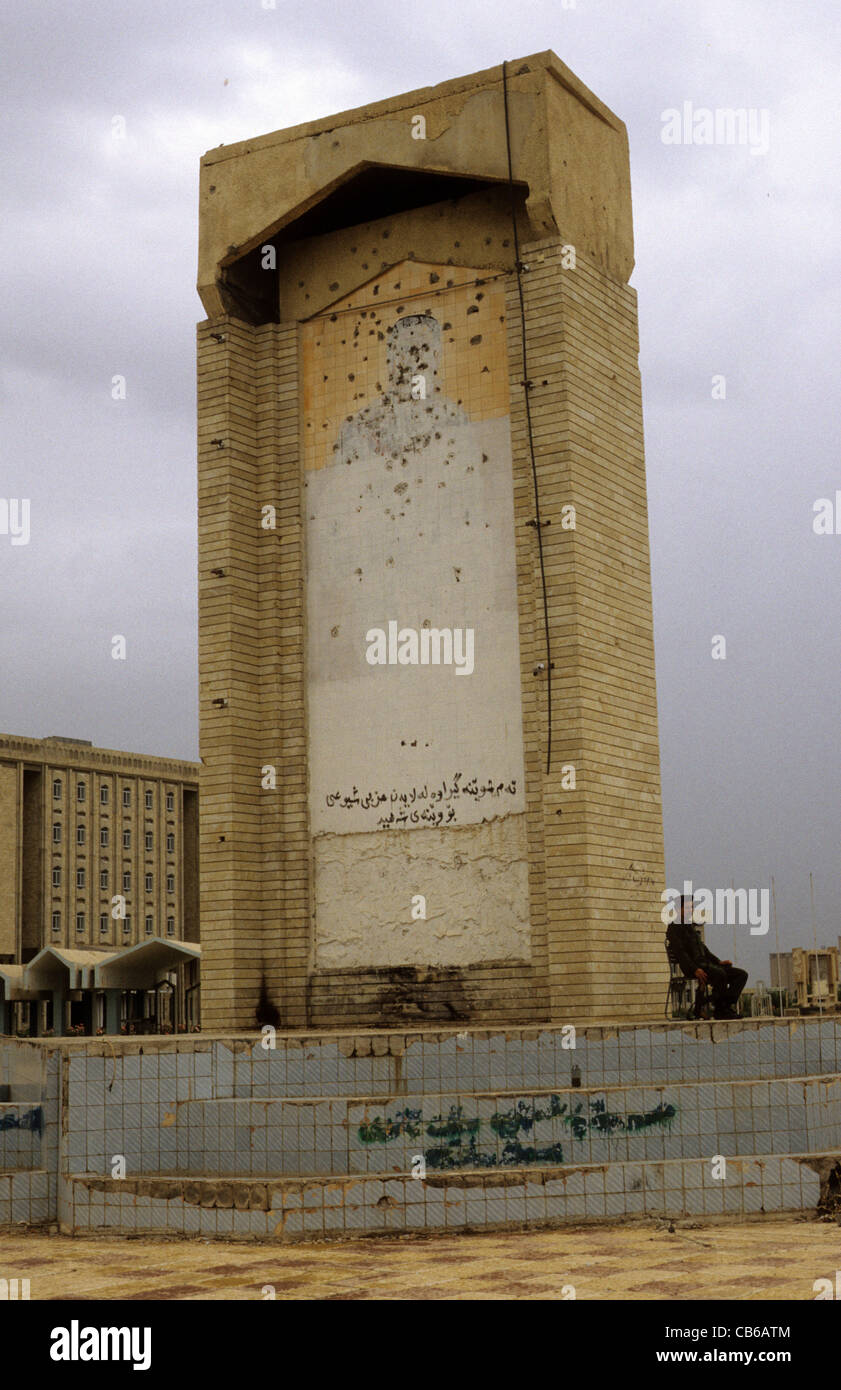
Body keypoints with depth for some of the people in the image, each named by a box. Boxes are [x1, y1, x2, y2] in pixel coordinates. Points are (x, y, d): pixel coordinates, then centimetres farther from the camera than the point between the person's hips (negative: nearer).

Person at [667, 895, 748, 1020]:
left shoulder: (692, 926, 28)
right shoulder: (674, 928, 0)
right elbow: (680, 952, -12)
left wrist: (718, 962, 13)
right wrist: (695, 970, -25)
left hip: (705, 963, 9)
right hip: (691, 967, -9)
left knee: (741, 974, -6)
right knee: (720, 973, -36)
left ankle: (727, 1005, -17)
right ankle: (719, 1010, -24)